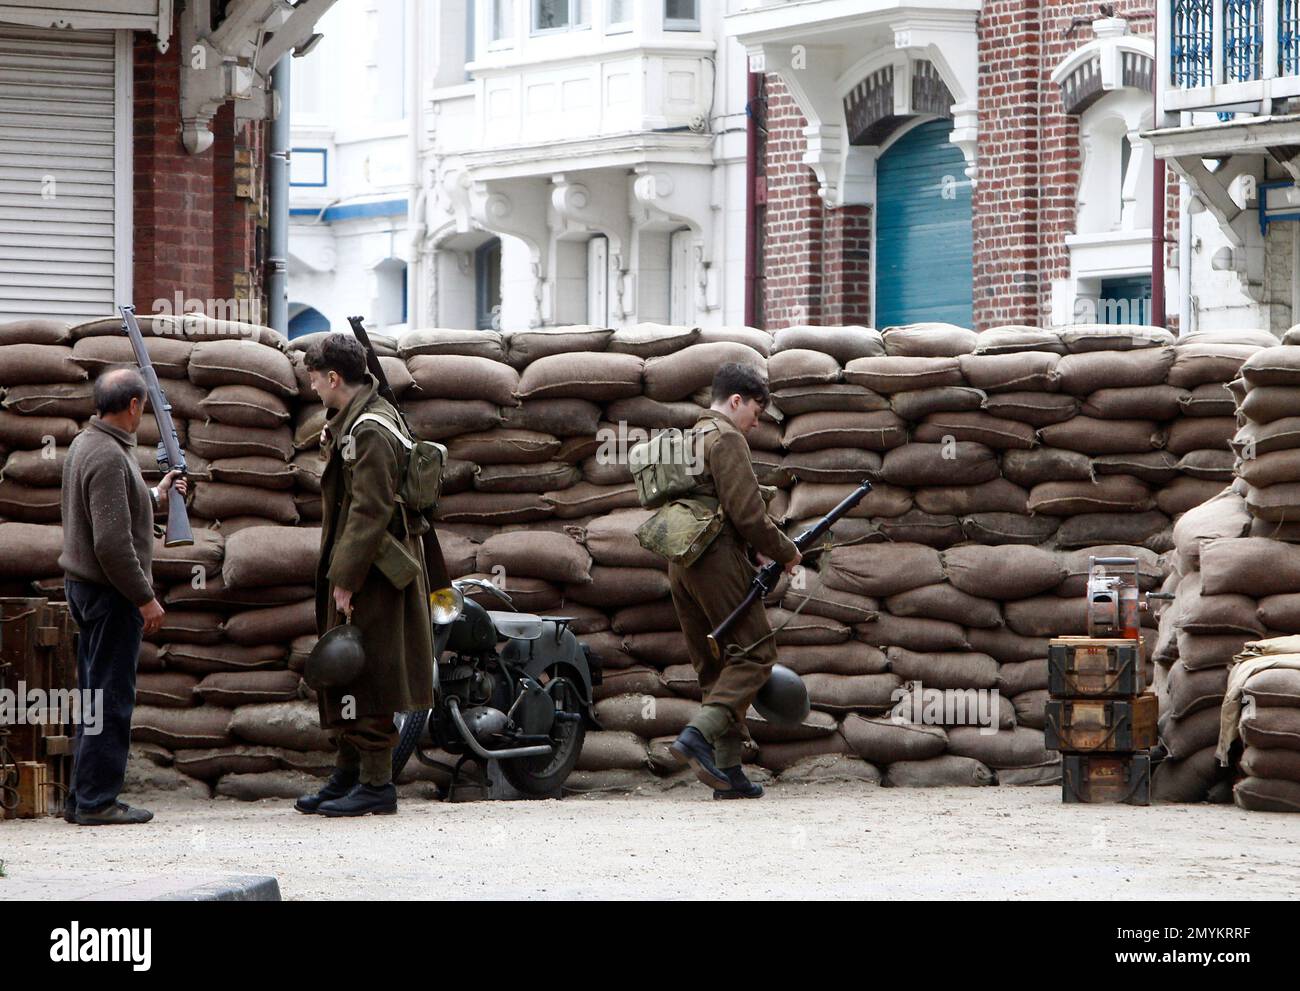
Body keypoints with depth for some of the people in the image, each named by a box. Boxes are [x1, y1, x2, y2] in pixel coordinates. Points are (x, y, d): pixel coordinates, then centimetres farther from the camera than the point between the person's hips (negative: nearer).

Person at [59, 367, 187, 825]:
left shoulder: (84, 443, 12)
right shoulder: (108, 457, -20)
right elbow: (112, 542, -24)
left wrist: (156, 498, 35)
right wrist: (145, 598, -18)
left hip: (83, 584, 10)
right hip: (109, 591, -10)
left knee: (96, 694, 14)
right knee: (111, 697, -5)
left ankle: (82, 797, 18)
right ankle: (97, 801, -3)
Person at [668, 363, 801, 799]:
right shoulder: (726, 439, -8)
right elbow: (748, 513, -15)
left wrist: (756, 549, 18)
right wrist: (786, 552, -1)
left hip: (680, 563, 9)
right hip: (718, 561, -9)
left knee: (715, 665, 10)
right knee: (753, 654, -5)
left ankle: (728, 769, 7)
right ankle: (699, 734, -22)